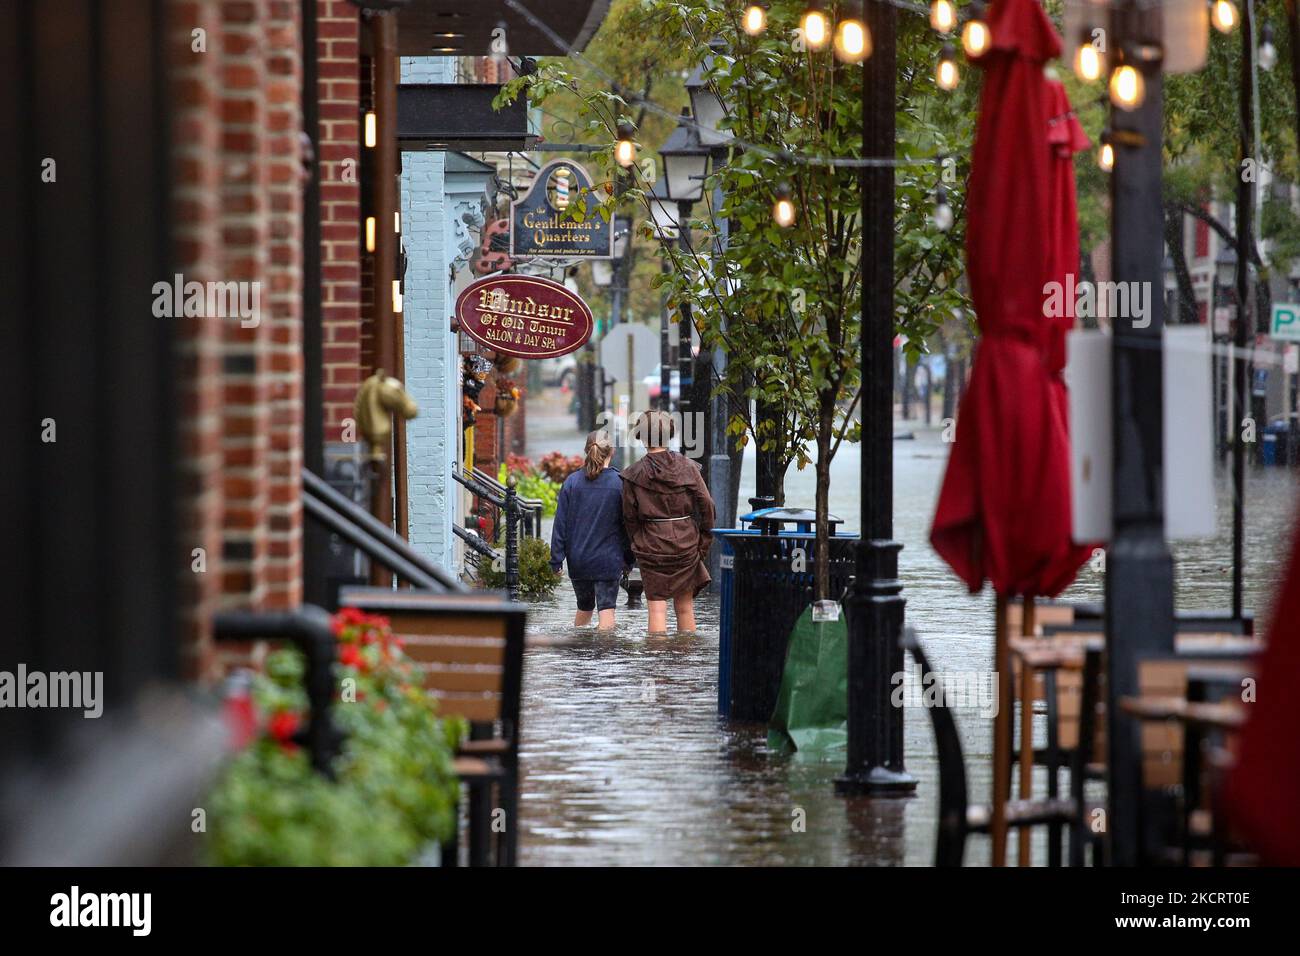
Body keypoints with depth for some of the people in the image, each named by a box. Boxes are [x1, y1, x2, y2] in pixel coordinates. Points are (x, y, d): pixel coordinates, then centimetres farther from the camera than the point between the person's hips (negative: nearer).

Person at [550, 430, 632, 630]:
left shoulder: (572, 482, -3)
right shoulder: (620, 483, -7)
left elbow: (560, 524, -1)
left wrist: (557, 559, 5)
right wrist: (628, 559, 9)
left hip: (578, 561, 3)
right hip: (608, 560, -3)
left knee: (584, 607, 20)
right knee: (607, 609, -2)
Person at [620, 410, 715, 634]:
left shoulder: (634, 475, -6)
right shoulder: (687, 467, -3)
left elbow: (630, 517, -1)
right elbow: (706, 506, -2)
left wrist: (637, 544, 11)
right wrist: (704, 543, 6)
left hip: (651, 547, -2)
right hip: (686, 545, 2)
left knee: (657, 607, -1)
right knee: (685, 607, 12)